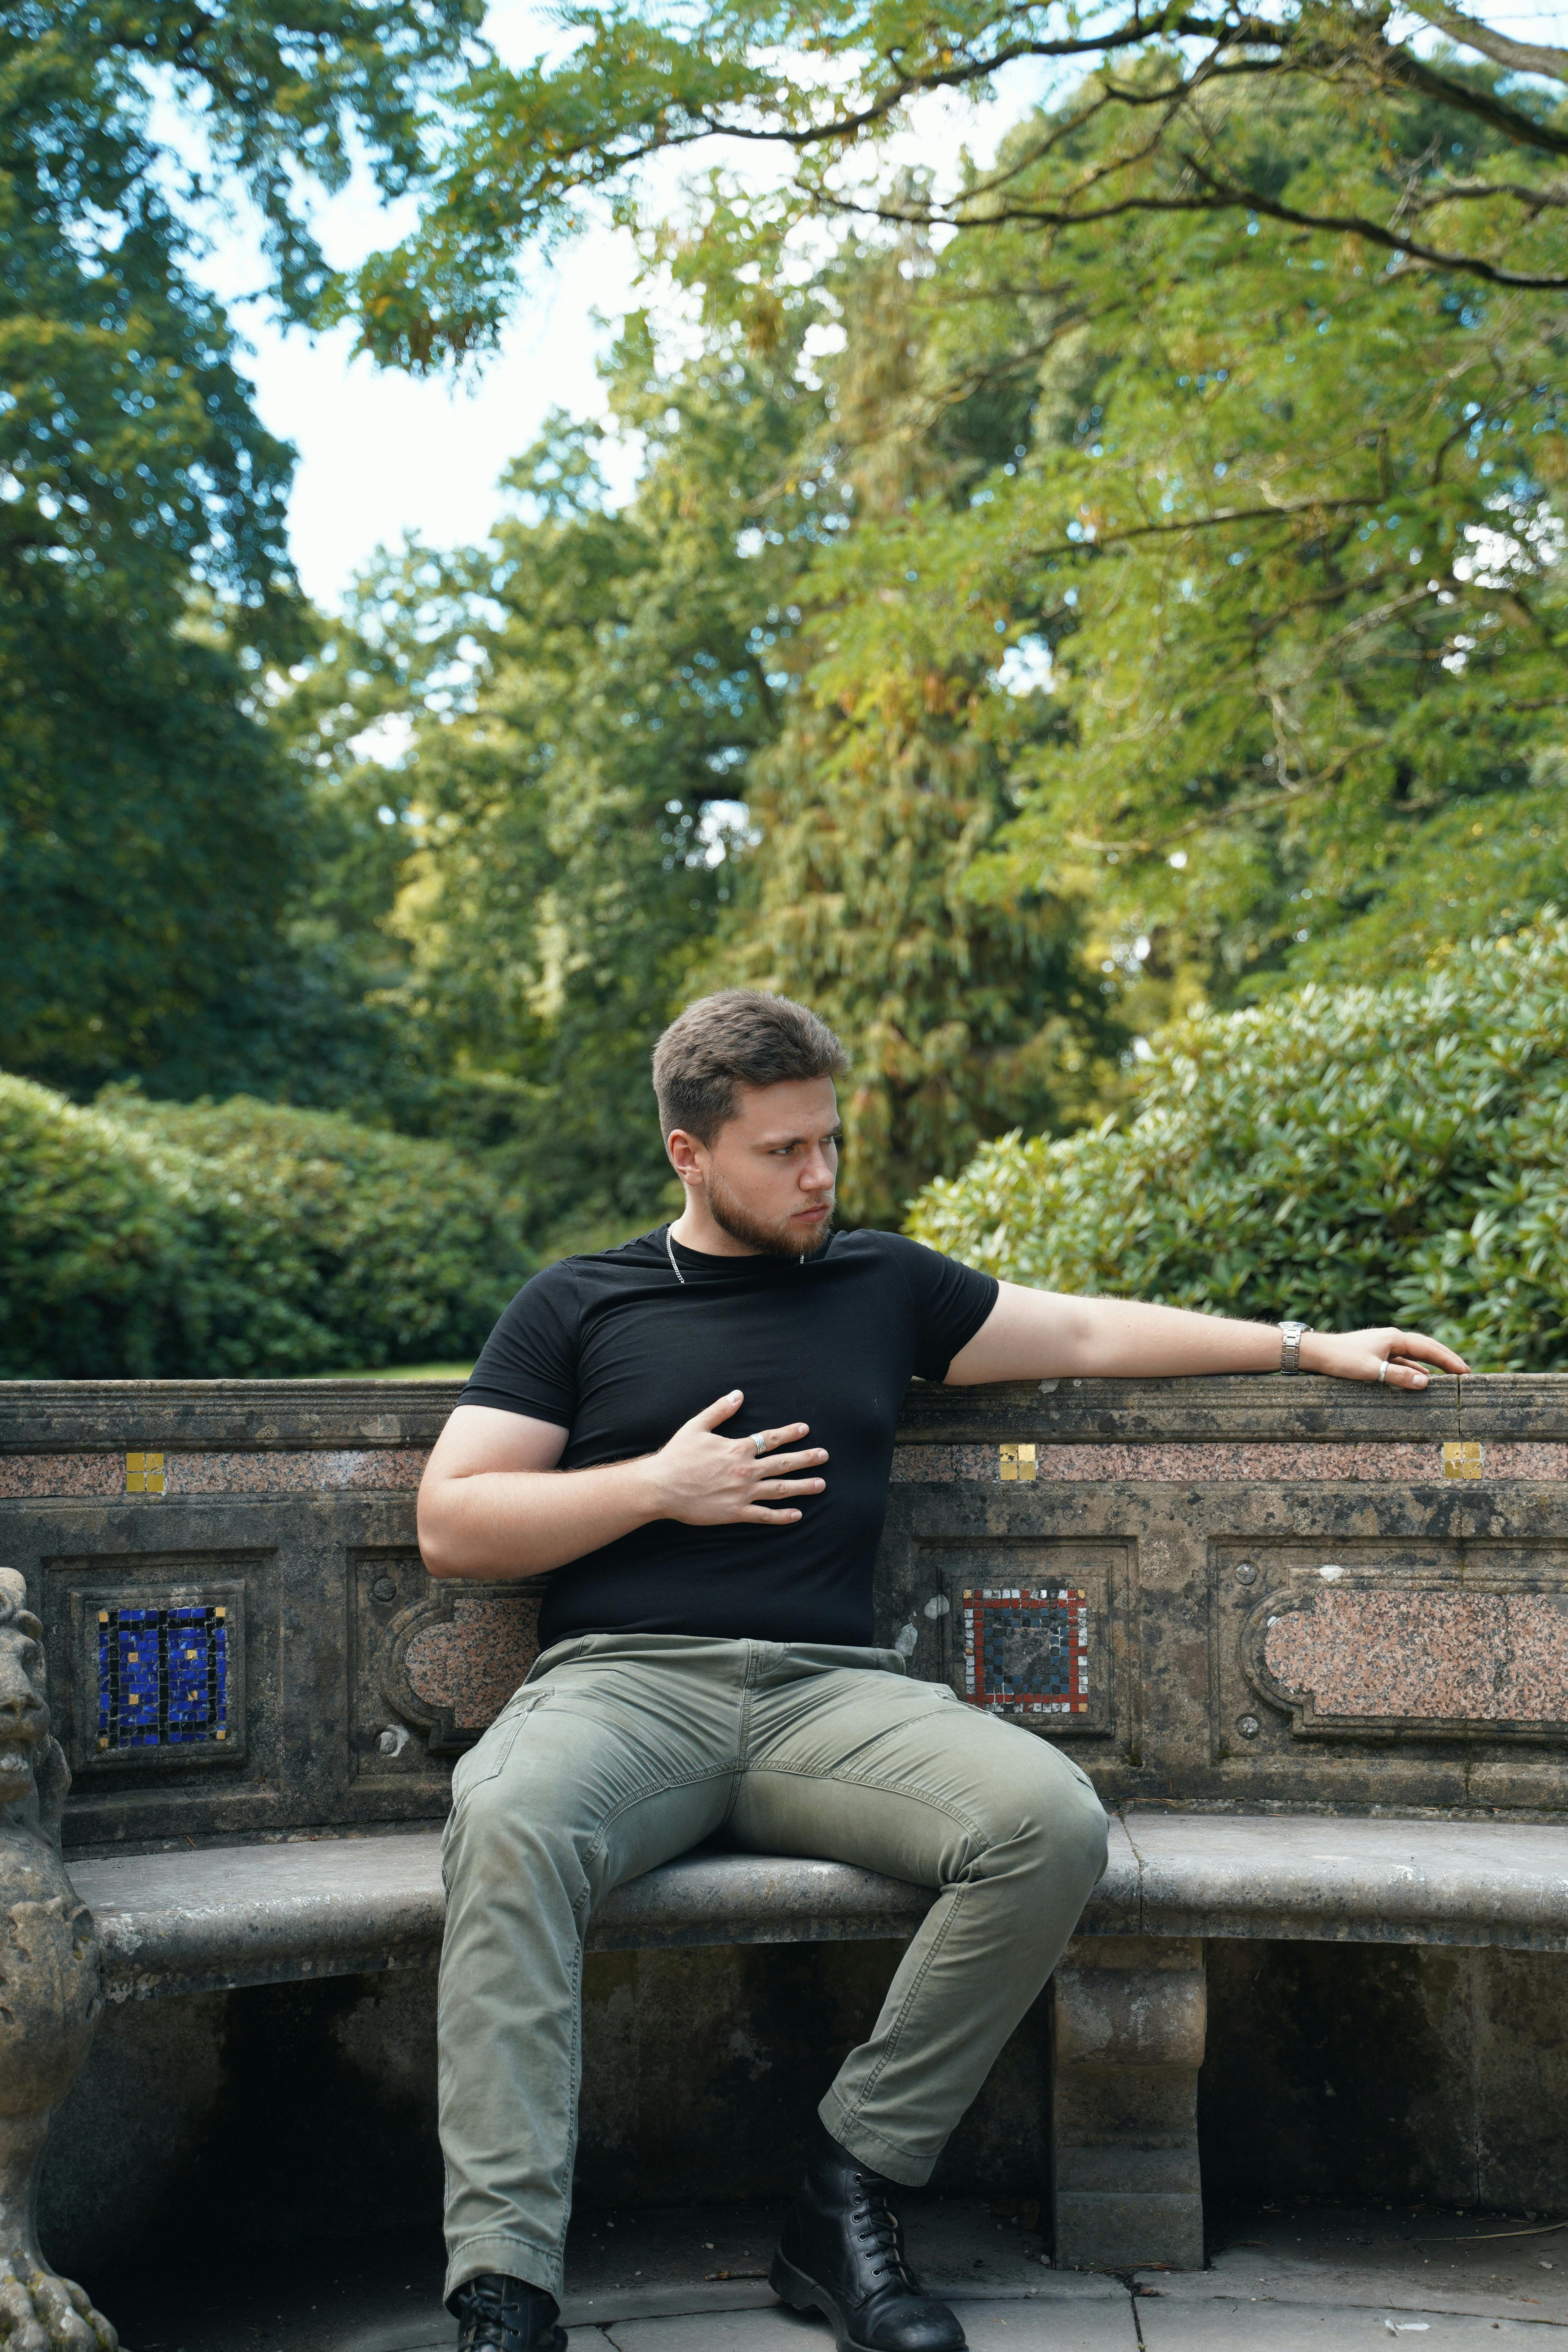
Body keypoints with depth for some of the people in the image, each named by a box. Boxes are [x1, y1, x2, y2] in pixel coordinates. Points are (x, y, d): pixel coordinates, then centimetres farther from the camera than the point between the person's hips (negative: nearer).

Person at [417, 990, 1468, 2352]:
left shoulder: (884, 1286, 22)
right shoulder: (577, 1306, 14)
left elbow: (1087, 1335, 28)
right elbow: (450, 1527, 8)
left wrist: (1309, 1348, 26)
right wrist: (658, 1486, -1)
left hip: (829, 1691, 3)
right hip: (626, 1680, -2)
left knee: (1053, 1821, -27)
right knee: (512, 1824, -38)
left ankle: (851, 2196, -16)